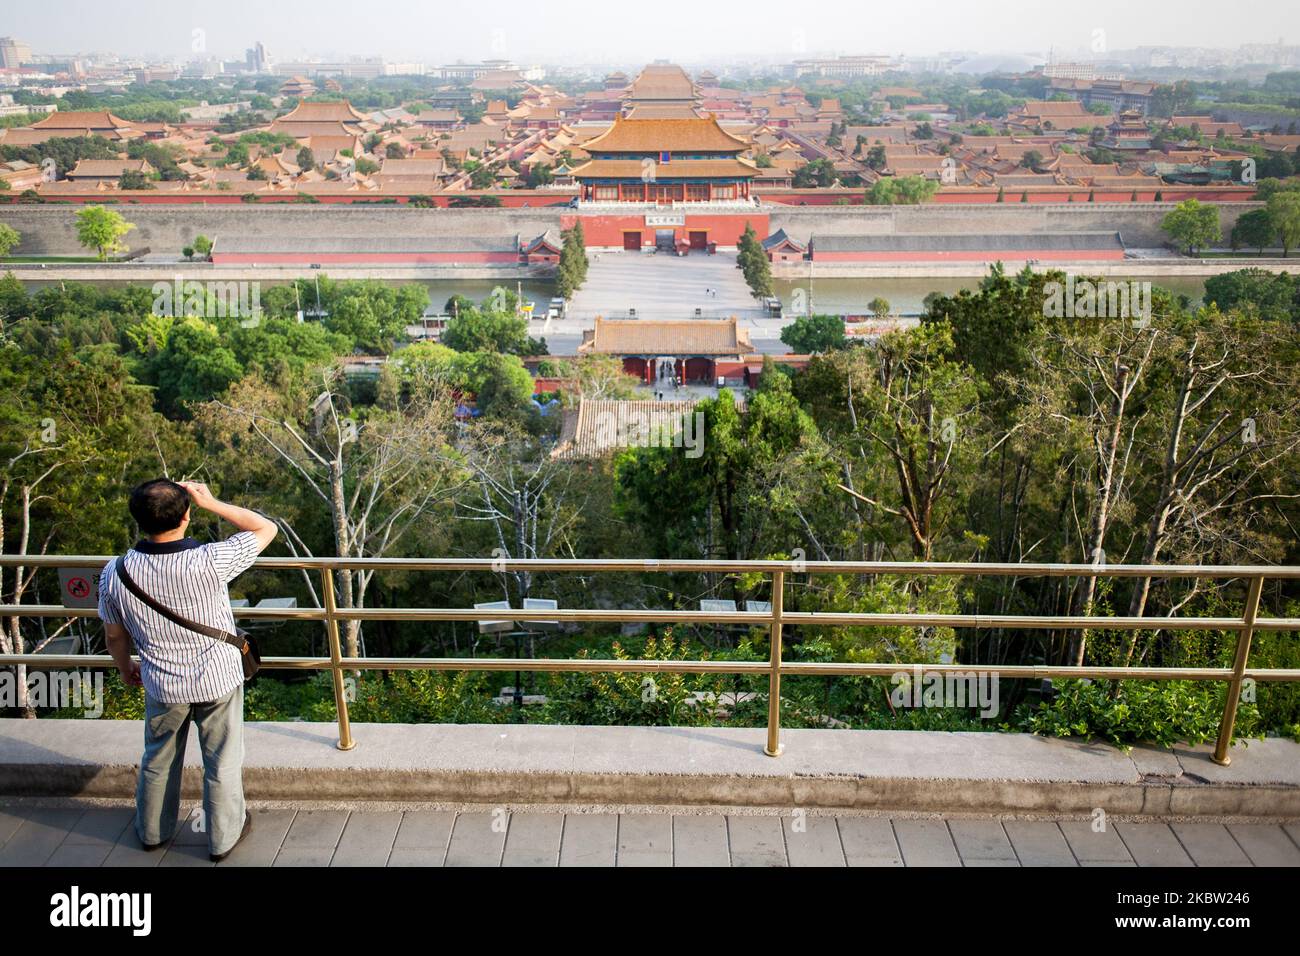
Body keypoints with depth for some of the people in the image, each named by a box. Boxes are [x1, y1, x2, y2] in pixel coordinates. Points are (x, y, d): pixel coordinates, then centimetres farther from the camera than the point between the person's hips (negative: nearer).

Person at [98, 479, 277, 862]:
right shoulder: (210, 562, -29)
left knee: (159, 761, 27)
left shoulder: (115, 573, -18)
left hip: (162, 687, 3)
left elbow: (114, 635, -1)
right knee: (222, 764, 18)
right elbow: (265, 528, -14)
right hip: (218, 683, -3)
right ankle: (223, 837, 35)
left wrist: (126, 670, 19)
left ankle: (153, 831, 47)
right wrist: (210, 502, -14)